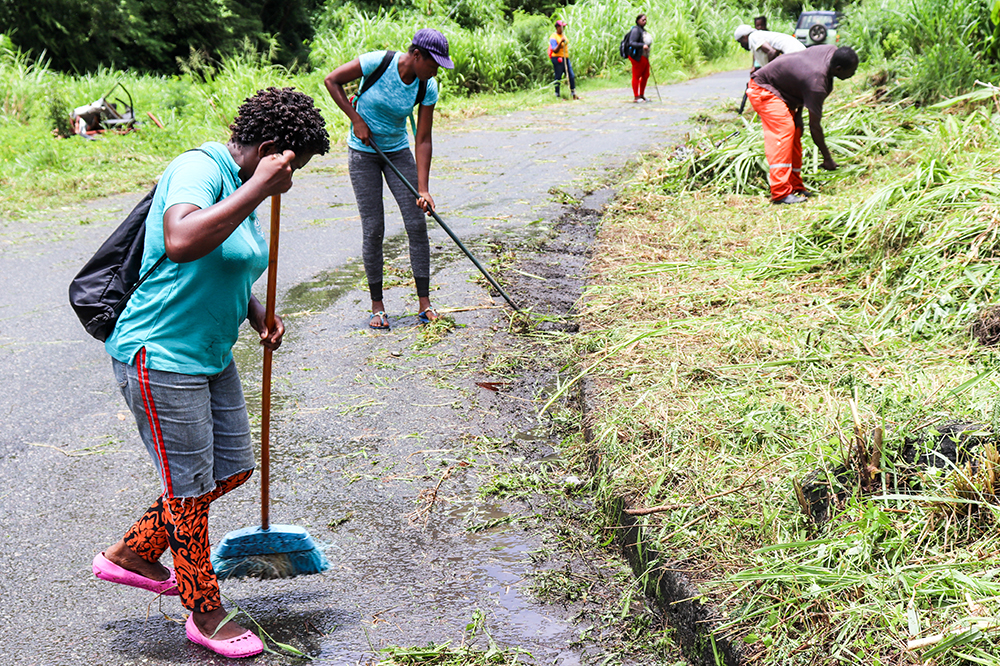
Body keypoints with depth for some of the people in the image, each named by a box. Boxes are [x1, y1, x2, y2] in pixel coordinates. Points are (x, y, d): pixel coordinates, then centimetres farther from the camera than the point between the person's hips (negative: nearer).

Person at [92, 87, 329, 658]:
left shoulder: (240, 185, 10)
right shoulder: (199, 168, -19)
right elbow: (182, 244, -41)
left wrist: (257, 314, 10)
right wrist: (258, 188, -35)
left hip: (209, 355, 10)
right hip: (159, 358, -10)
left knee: (233, 468, 17)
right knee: (190, 489, 4)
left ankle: (132, 554, 35)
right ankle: (206, 615, 23)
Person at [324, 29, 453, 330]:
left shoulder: (428, 87, -12)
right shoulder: (378, 62, -21)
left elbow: (423, 140, -10)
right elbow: (332, 80, -10)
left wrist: (423, 190, -16)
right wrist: (356, 119, -15)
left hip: (398, 152, 3)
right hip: (363, 152, -3)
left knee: (417, 224, -5)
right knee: (373, 229, -4)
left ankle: (424, 303, 3)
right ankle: (377, 305, 8)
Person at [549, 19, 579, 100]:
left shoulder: (563, 35, 12)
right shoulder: (553, 37, -14)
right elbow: (555, 50, -22)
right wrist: (561, 42, -34)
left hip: (566, 58, 8)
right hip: (558, 59, -8)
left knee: (571, 76, 4)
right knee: (558, 77, -2)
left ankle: (573, 94, 8)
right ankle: (557, 95, 6)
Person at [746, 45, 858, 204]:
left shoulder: (832, 51, -10)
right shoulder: (816, 83, -34)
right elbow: (814, 126, -26)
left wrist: (798, 114, 1)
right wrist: (827, 158, -18)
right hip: (763, 90, -10)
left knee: (795, 132, 7)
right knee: (783, 130, -23)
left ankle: (795, 187, 11)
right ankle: (780, 193, -28)